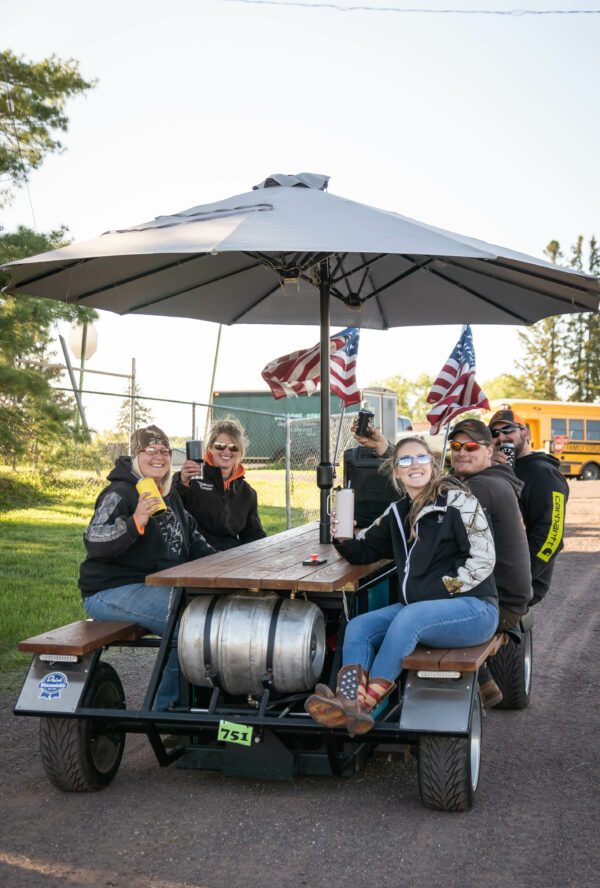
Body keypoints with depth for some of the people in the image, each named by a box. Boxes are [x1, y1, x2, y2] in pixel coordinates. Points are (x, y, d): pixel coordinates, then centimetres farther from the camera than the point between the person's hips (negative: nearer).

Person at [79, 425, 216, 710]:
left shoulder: (169, 495, 15)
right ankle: (168, 705, -9)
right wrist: (135, 522, -41)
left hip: (157, 585, 10)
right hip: (110, 592, -10)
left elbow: (191, 539, 26)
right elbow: (94, 542, -27)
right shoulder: (120, 493, -13)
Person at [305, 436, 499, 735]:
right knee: (358, 627, -11)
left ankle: (364, 703, -29)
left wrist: (439, 591, -15)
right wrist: (343, 539, -5)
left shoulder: (456, 499, -5)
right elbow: (363, 551, 19)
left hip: (473, 609, -7)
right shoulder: (398, 513, 15)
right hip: (418, 608, 7)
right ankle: (349, 703, -35)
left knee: (409, 617, -33)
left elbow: (483, 558, -11)